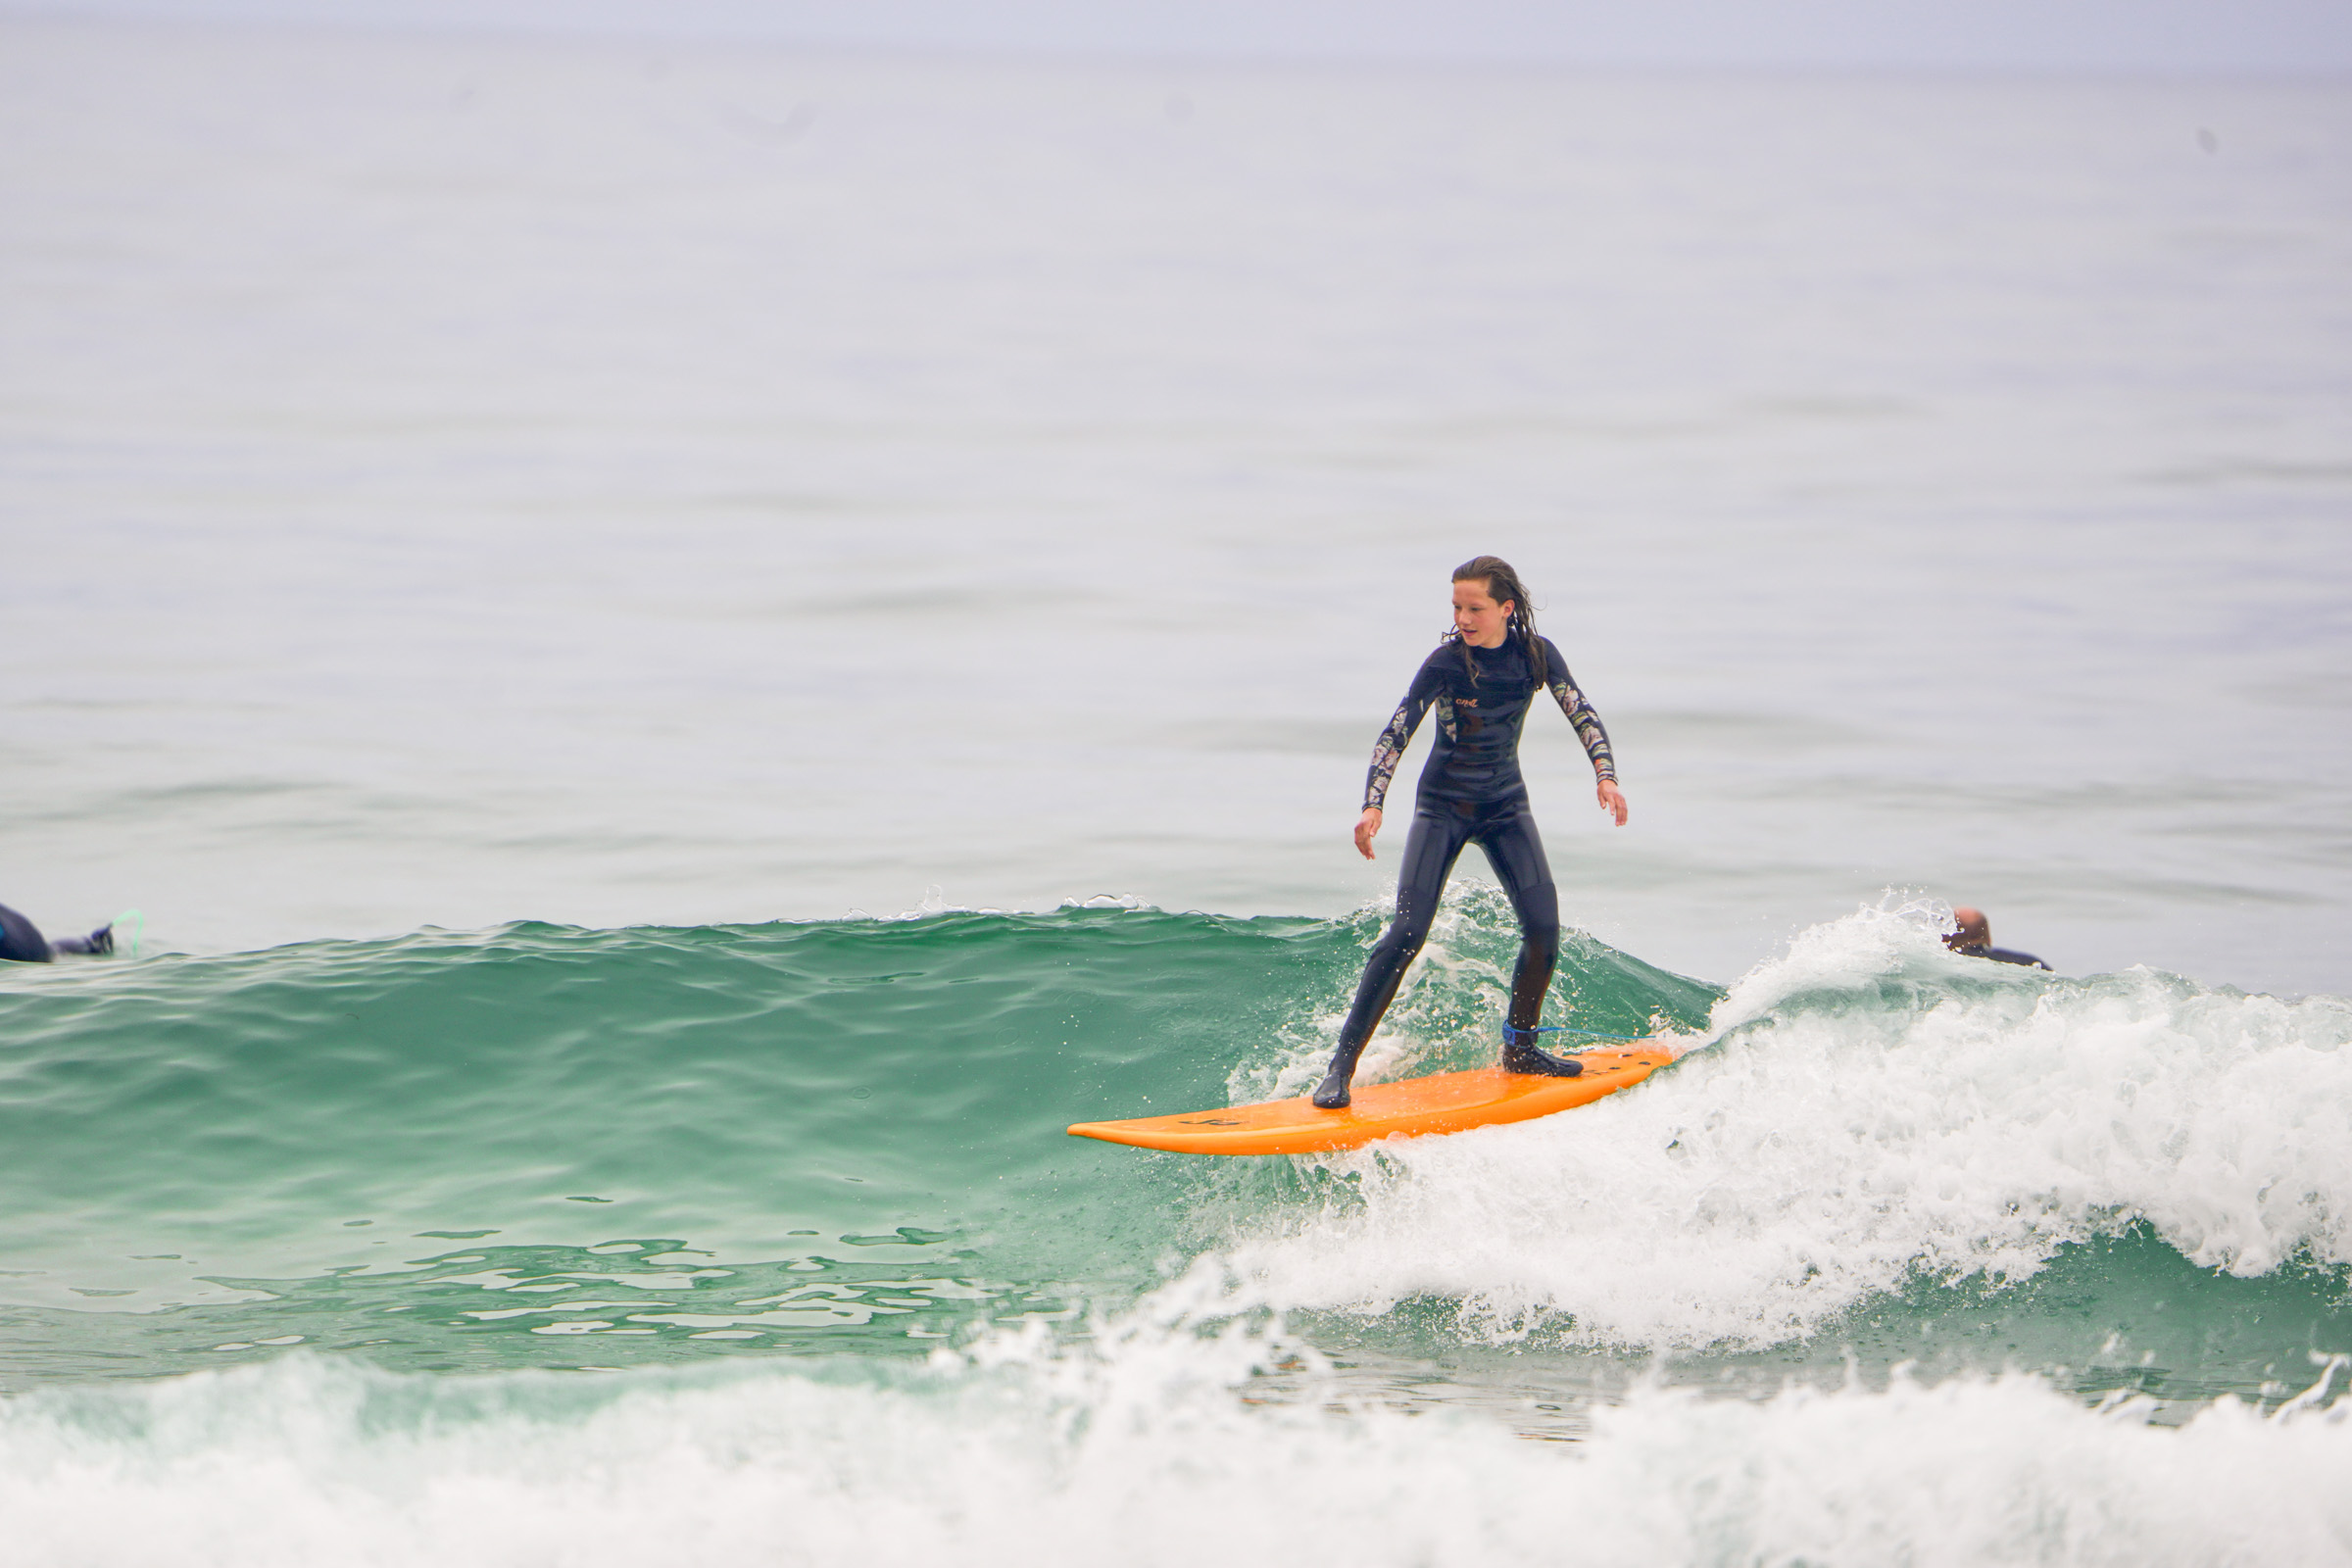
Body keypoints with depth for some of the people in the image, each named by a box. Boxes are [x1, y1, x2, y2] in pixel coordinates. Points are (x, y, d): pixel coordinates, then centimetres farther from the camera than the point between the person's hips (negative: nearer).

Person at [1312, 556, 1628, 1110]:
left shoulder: (1536, 654, -6)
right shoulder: (1446, 662, -16)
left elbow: (1582, 714, -2)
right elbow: (1396, 733, -19)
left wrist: (1606, 774, -19)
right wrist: (1373, 805, -32)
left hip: (1504, 805, 4)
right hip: (1443, 805, -4)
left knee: (1544, 926, -13)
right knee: (1408, 932, -16)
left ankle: (1519, 1048, 9)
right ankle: (1341, 1067, -15)